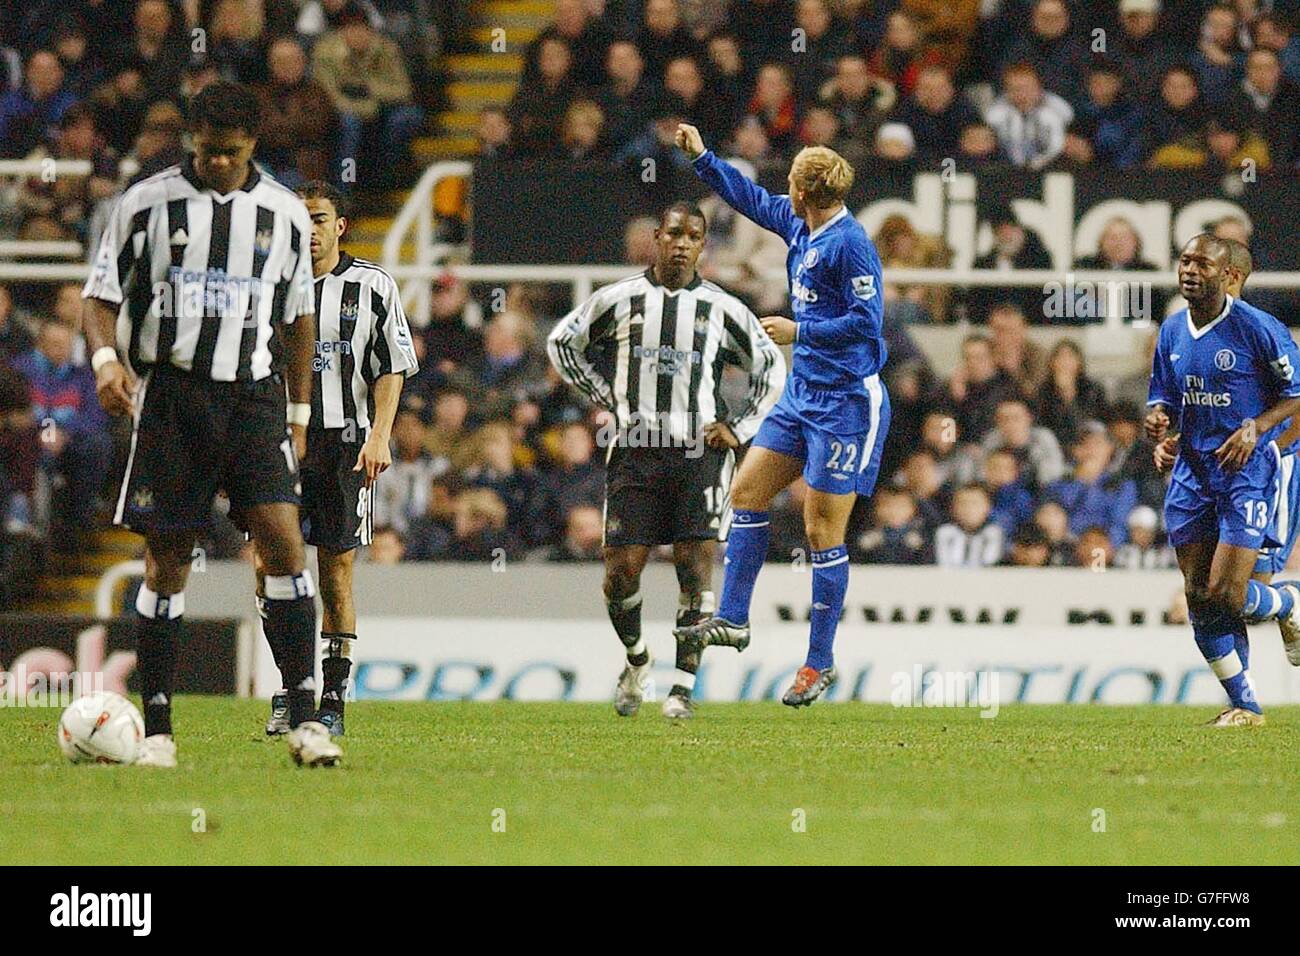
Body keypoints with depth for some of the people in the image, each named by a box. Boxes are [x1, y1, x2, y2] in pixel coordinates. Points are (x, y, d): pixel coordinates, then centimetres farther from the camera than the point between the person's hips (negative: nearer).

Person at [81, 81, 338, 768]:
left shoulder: (284, 214, 9)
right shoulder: (147, 203, 3)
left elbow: (297, 319, 18)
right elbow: (101, 296, 5)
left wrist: (298, 416, 16)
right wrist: (106, 359, -15)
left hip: (253, 400, 1)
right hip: (169, 395, -1)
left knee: (283, 541, -13)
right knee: (167, 562, -1)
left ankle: (304, 716, -14)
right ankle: (156, 729, 6)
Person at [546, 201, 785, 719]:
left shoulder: (722, 309, 6)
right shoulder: (620, 300, 5)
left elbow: (770, 366, 18)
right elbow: (561, 341, 18)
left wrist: (738, 428, 7)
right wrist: (605, 395, 8)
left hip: (700, 453, 0)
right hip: (635, 451, 0)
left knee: (695, 564, -9)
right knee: (621, 573, -3)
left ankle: (683, 685, -4)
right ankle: (636, 660, 25)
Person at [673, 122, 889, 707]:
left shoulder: (850, 244, -18)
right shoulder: (799, 226, 8)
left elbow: (866, 322, -20)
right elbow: (752, 199, 25)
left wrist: (800, 332, -13)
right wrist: (701, 158, 26)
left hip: (845, 402, -9)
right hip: (803, 394, 9)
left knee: (823, 533, -5)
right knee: (747, 491, 9)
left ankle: (820, 663, 2)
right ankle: (732, 620, 15)